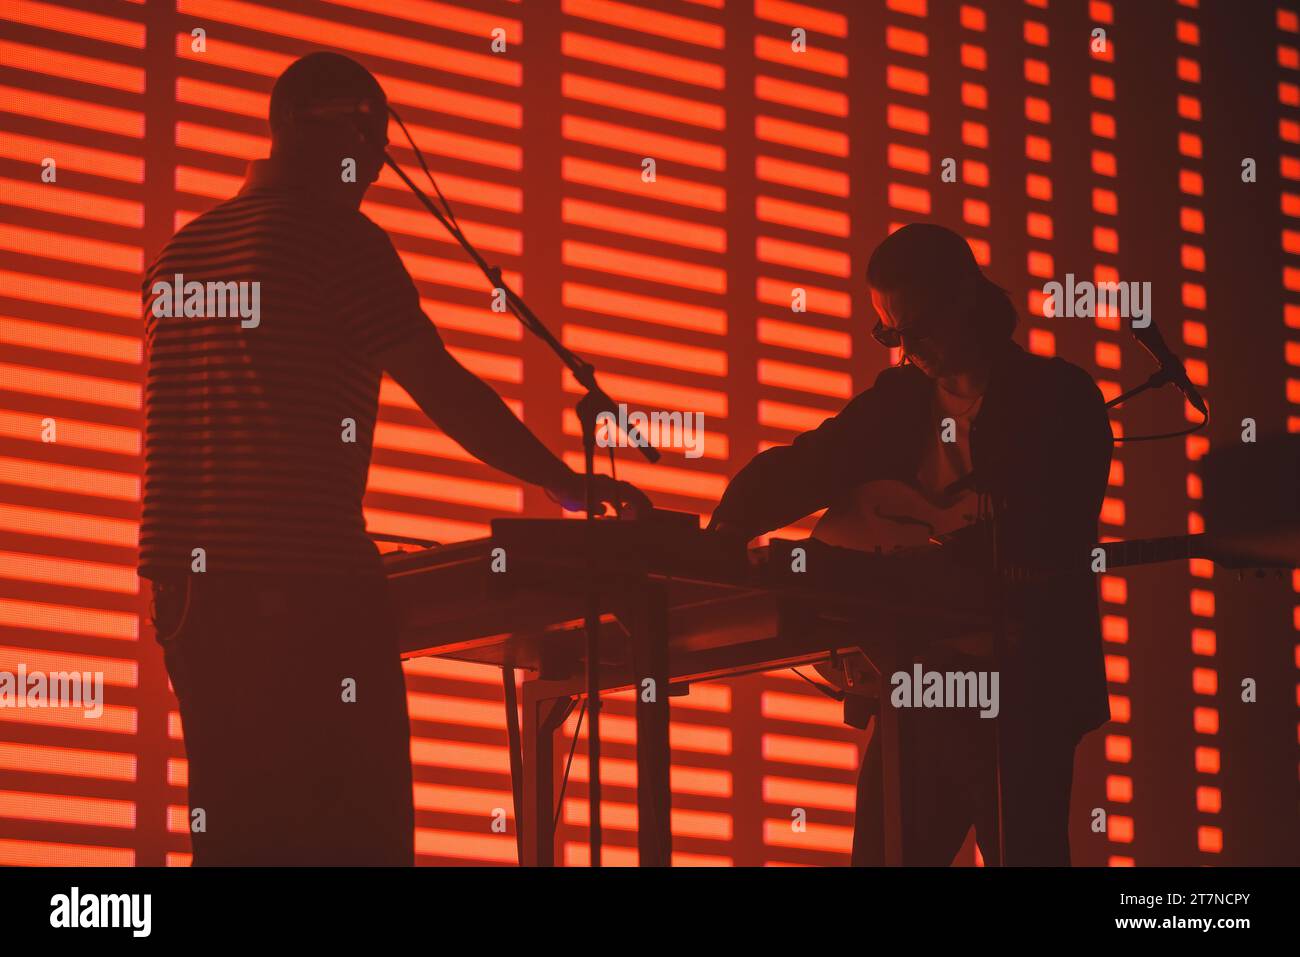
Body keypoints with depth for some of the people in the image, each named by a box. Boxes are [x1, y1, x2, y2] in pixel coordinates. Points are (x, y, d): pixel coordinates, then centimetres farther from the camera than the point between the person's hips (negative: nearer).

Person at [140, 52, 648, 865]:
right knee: (351, 831, -6)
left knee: (235, 826, 9)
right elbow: (447, 393, -7)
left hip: (187, 580, 8)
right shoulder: (337, 240, -7)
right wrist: (571, 486, 1)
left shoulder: (184, 250, 16)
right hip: (304, 583, -8)